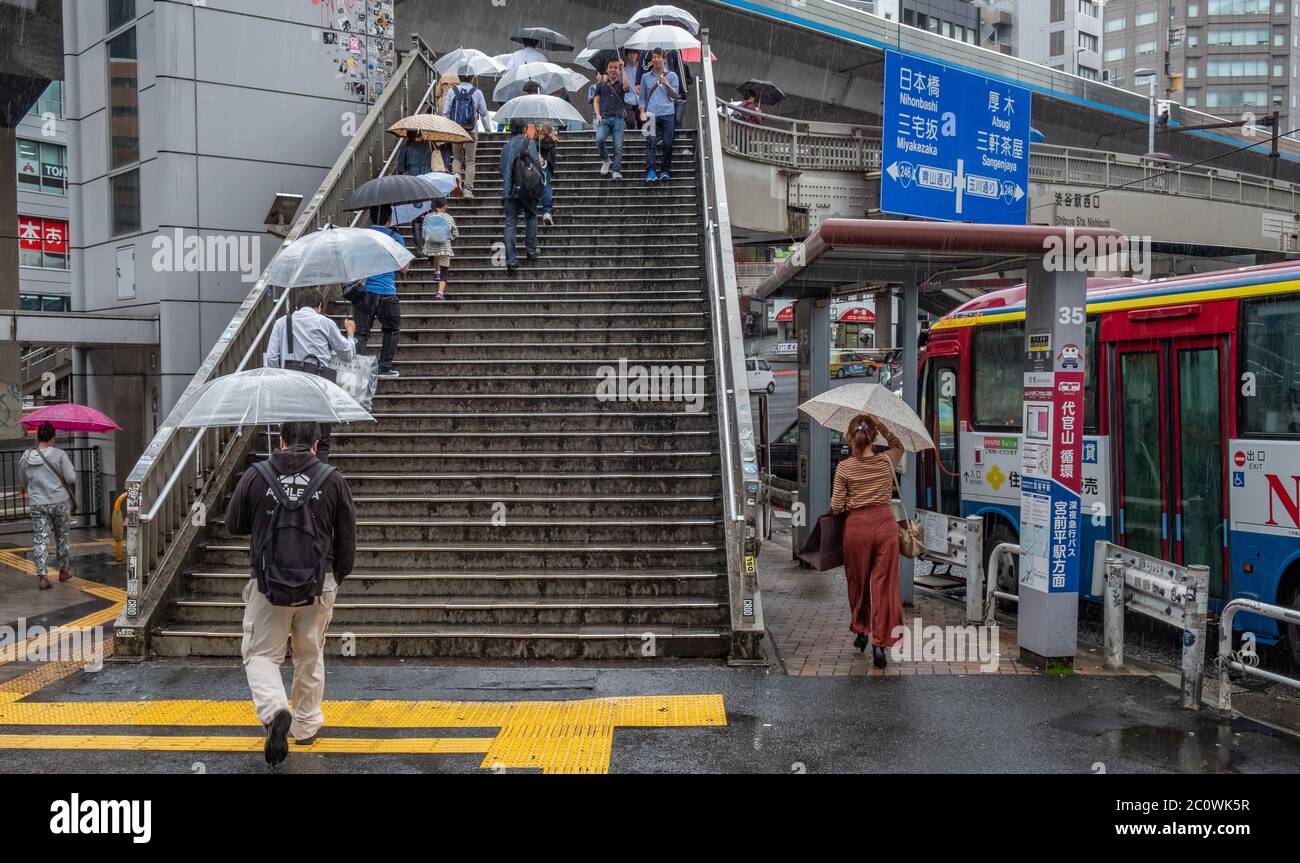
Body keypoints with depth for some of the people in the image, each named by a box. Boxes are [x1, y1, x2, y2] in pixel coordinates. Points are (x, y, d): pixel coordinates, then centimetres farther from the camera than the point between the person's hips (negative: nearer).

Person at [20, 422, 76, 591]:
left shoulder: (26, 458, 1)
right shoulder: (59, 454, -10)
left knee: (40, 539, 2)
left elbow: (22, 482, 12)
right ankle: (64, 570, 27)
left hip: (36, 505, 2)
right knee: (62, 536, 15)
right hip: (59, 502, -2)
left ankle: (42, 575, -10)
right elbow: (71, 478, -15)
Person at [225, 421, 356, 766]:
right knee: (311, 657, 17)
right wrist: (337, 576, 20)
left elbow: (233, 525, 8)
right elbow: (347, 537, 4)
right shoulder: (333, 479, -2)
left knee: (260, 653, 9)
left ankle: (275, 710, -16)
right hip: (318, 585, 2)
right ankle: (307, 725, 27)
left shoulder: (255, 475, -3)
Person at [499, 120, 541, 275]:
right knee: (531, 216, 19)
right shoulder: (529, 143, -1)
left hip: (509, 190, 3)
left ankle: (511, 260, -6)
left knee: (510, 224, 1)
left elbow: (501, 169, 16)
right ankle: (531, 250, 19)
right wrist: (540, 161, 10)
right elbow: (535, 162, -11)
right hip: (526, 188, -3)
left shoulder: (506, 145, 14)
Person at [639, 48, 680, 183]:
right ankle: (651, 171, -20)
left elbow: (674, 95, 6)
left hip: (668, 114, 0)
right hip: (651, 114, 0)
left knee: (667, 144, -3)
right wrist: (642, 112, 7)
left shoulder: (672, 75, 13)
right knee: (650, 142, -14)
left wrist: (666, 84, -9)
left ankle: (665, 170, 6)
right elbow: (643, 97, 19)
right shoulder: (645, 77, 17)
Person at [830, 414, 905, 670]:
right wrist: (880, 425, 15)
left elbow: (836, 507, -6)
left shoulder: (844, 467, -9)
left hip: (857, 526, -1)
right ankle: (880, 643, -2)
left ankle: (861, 631, 33)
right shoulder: (887, 461, -2)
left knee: (858, 582, 18)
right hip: (885, 524, 1)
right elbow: (898, 446, 23)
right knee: (884, 584, 2)